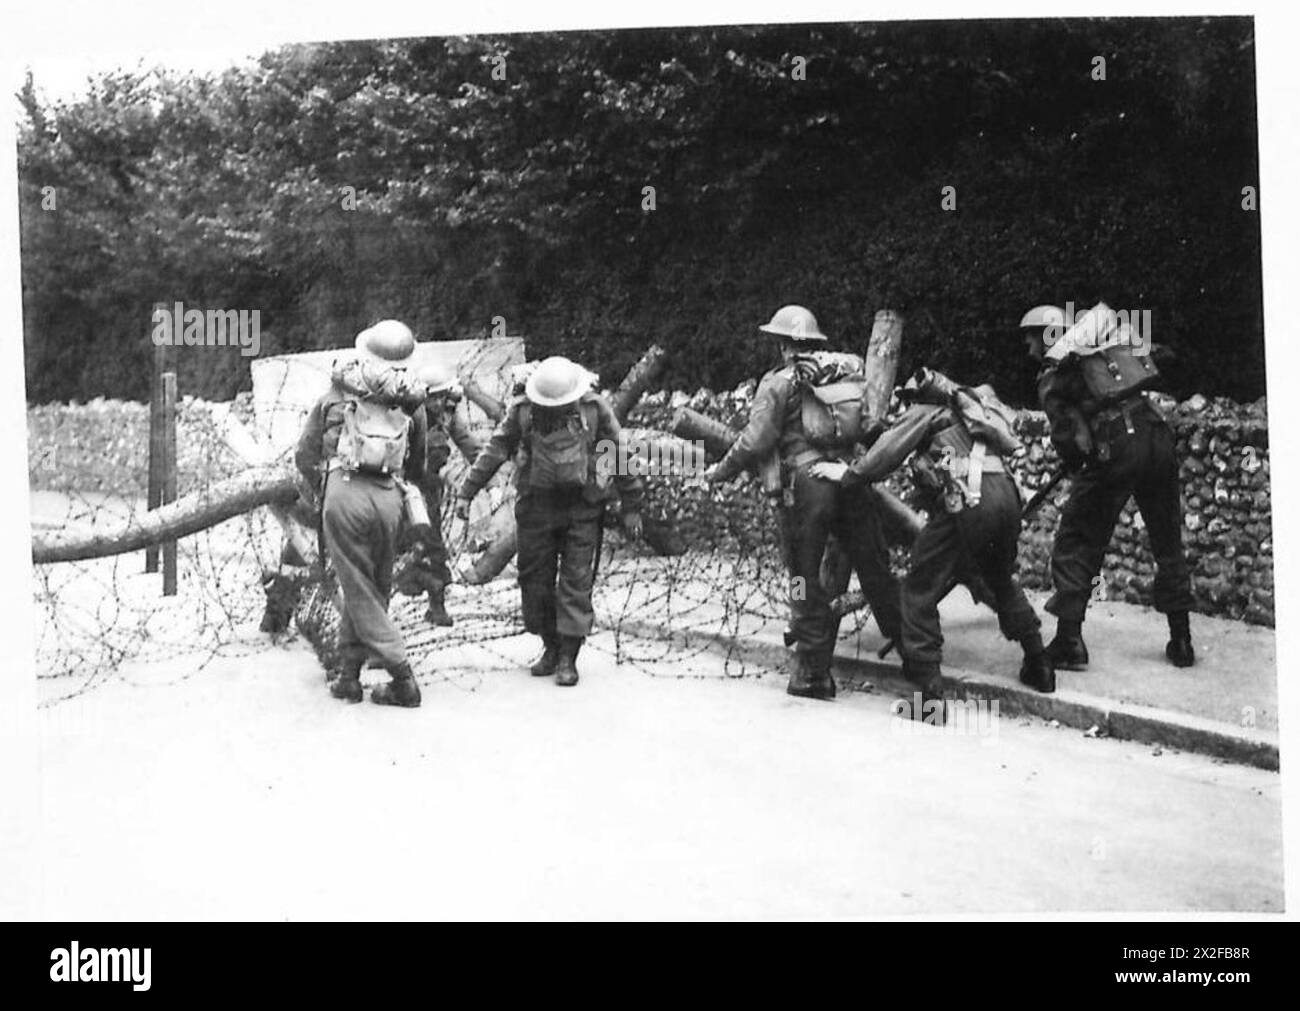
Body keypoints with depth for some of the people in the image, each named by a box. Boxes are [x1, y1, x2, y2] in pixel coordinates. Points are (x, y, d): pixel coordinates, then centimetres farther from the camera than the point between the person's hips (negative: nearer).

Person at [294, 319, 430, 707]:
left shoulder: (338, 393, 10)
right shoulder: (410, 403, 13)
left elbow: (305, 455, 13)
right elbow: (417, 469, 21)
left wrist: (321, 491, 27)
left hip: (343, 491, -2)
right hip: (387, 497, 2)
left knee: (359, 590, 3)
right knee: (373, 587, 16)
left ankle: (403, 680, -2)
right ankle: (349, 672, 19)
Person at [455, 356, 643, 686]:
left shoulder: (595, 408, -5)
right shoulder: (522, 411, -2)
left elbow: (620, 456, 2)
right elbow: (494, 451, 3)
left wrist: (631, 506, 4)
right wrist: (467, 493, -3)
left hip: (582, 508, -2)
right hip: (537, 506, 2)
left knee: (576, 581, -5)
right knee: (534, 579, 5)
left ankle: (568, 657, 0)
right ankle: (550, 647, 21)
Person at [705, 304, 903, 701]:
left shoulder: (779, 382, 0)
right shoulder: (851, 368, 14)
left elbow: (755, 443, -4)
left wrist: (721, 471, 9)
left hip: (806, 480, -4)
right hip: (853, 478, 4)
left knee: (806, 577, 4)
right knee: (875, 569, 12)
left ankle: (813, 672, 6)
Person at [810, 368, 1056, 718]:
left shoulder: (928, 409, 11)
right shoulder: (970, 406, 32)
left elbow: (889, 449, 1)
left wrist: (849, 474, 10)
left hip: (966, 499, -7)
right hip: (1006, 492, 7)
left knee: (920, 591, 2)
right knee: (1001, 581, 29)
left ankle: (928, 689, -3)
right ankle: (1039, 666, 34)